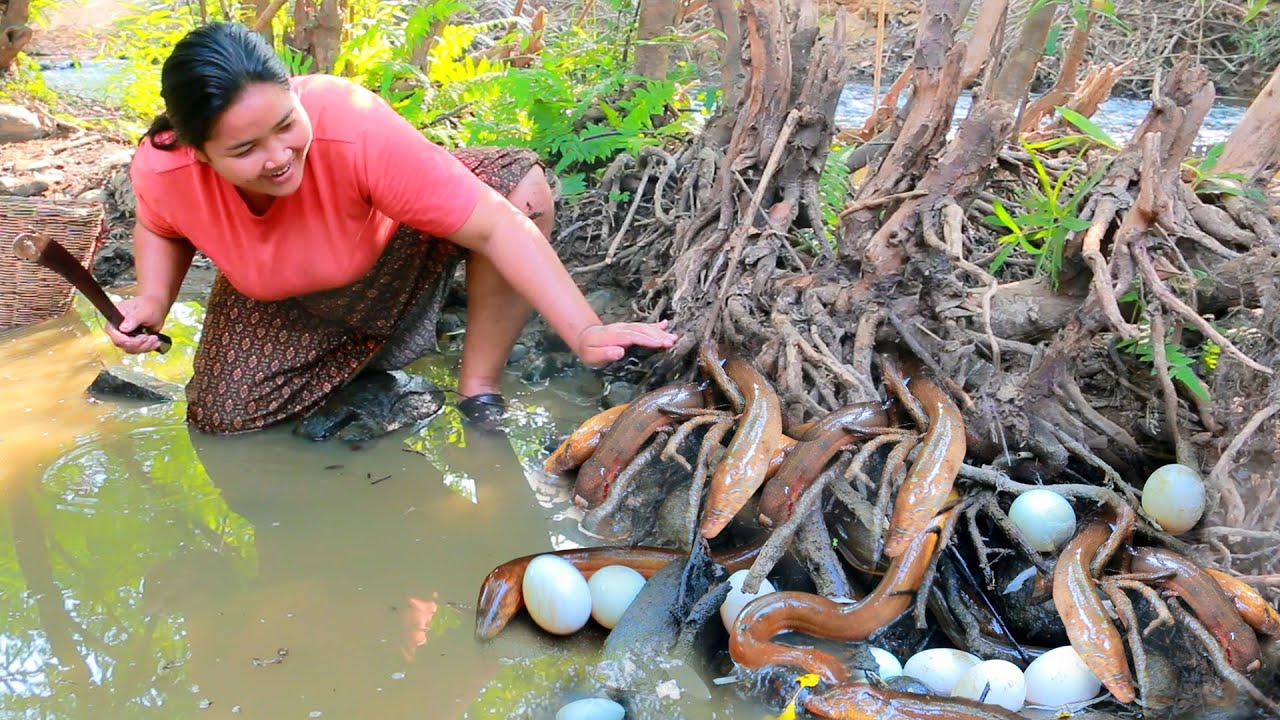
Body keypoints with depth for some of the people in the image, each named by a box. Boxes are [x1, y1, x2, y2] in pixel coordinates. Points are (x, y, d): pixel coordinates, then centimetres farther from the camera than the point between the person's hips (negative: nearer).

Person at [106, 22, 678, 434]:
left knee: (521, 184, -29)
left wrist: (584, 331, -49)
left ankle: (478, 389, -17)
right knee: (224, 418, -10)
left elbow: (495, 225, -41)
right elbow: (162, 228, 0)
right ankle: (352, 353, 18)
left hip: (391, 245, -2)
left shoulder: (357, 130, -41)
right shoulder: (162, 171, -28)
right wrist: (153, 301, -21)